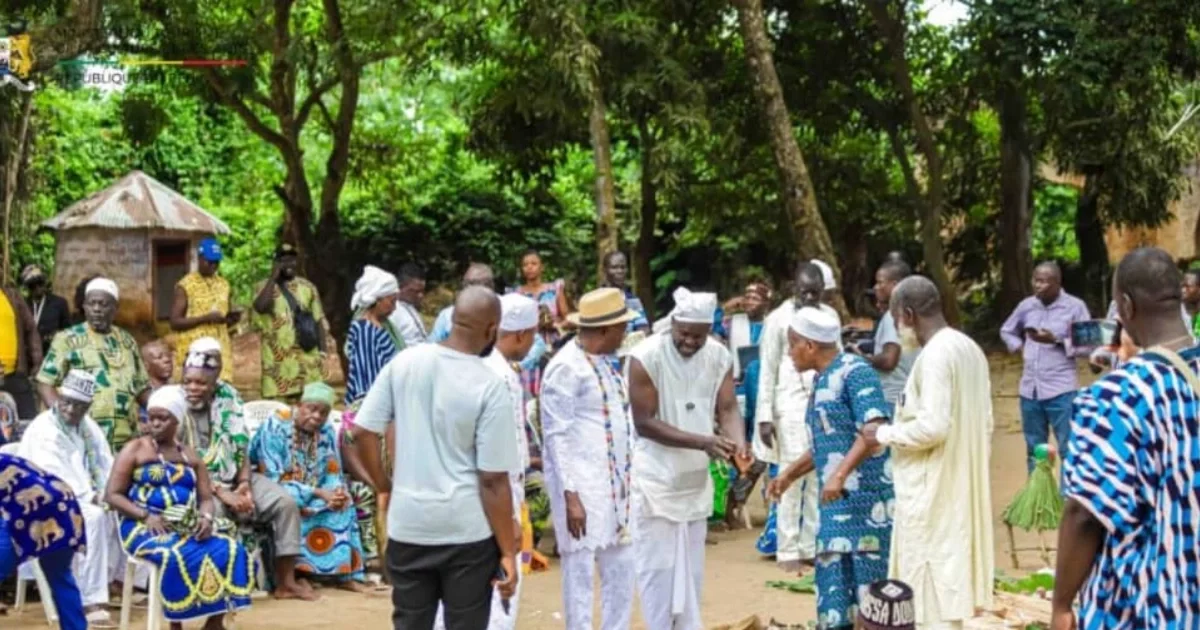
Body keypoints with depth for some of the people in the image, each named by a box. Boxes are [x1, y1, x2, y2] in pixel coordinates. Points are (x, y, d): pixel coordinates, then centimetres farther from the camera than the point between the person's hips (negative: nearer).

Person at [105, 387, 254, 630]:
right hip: (146, 527, -5)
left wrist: (206, 517, -12)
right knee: (176, 555, -37)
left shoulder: (190, 456, 17)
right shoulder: (135, 449, 4)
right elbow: (112, 495, -3)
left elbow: (206, 498, 12)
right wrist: (146, 516, -17)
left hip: (189, 527, 5)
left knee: (229, 551, -21)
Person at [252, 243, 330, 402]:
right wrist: (273, 278, -12)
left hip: (307, 358, 3)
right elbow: (261, 307, -19)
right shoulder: (265, 287, 3)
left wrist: (322, 350, 2)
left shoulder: (308, 287, 12)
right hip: (278, 360, -3)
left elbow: (319, 320, 11)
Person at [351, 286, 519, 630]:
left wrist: (384, 486, 16)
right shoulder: (490, 386, -13)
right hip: (468, 530, -3)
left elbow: (362, 432, 0)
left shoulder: (404, 363, -2)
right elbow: (493, 481, -13)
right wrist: (508, 552, -6)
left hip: (409, 524, 4)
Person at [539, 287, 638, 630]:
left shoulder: (606, 363, 12)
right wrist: (571, 495, -20)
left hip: (616, 481, 8)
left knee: (621, 568, 12)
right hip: (581, 484, -8)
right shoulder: (566, 367, -13)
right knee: (581, 570, -2)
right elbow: (557, 436, -16)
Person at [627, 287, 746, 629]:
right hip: (657, 478, -5)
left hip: (697, 478, 5)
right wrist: (703, 442, -27)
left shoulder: (720, 357, -3)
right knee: (657, 565, -2)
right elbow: (644, 422, -19)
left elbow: (728, 407, -4)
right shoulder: (646, 357, -18)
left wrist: (738, 443, -27)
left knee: (691, 566, 15)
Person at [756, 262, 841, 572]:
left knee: (821, 479, 5)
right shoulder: (778, 318, -3)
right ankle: (788, 550, 3)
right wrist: (764, 416, -8)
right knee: (792, 480, -4)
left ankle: (813, 546, 13)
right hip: (792, 406, -4)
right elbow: (768, 370, -4)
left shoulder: (830, 316, 9)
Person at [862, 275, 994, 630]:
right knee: (949, 584, 16)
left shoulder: (935, 354, -18)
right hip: (958, 486, 10)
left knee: (932, 592, -4)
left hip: (931, 491, -10)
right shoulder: (969, 349, 11)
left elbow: (933, 426, -25)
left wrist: (885, 434, -11)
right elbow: (982, 423, 16)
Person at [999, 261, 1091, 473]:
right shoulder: (1026, 305, 7)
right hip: (1030, 389, 5)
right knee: (1034, 451, 15)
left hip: (1061, 389, -5)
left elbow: (1087, 346, -10)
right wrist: (1020, 346, 6)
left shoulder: (1075, 306, -8)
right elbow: (1006, 331, 24)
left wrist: (1056, 340, -20)